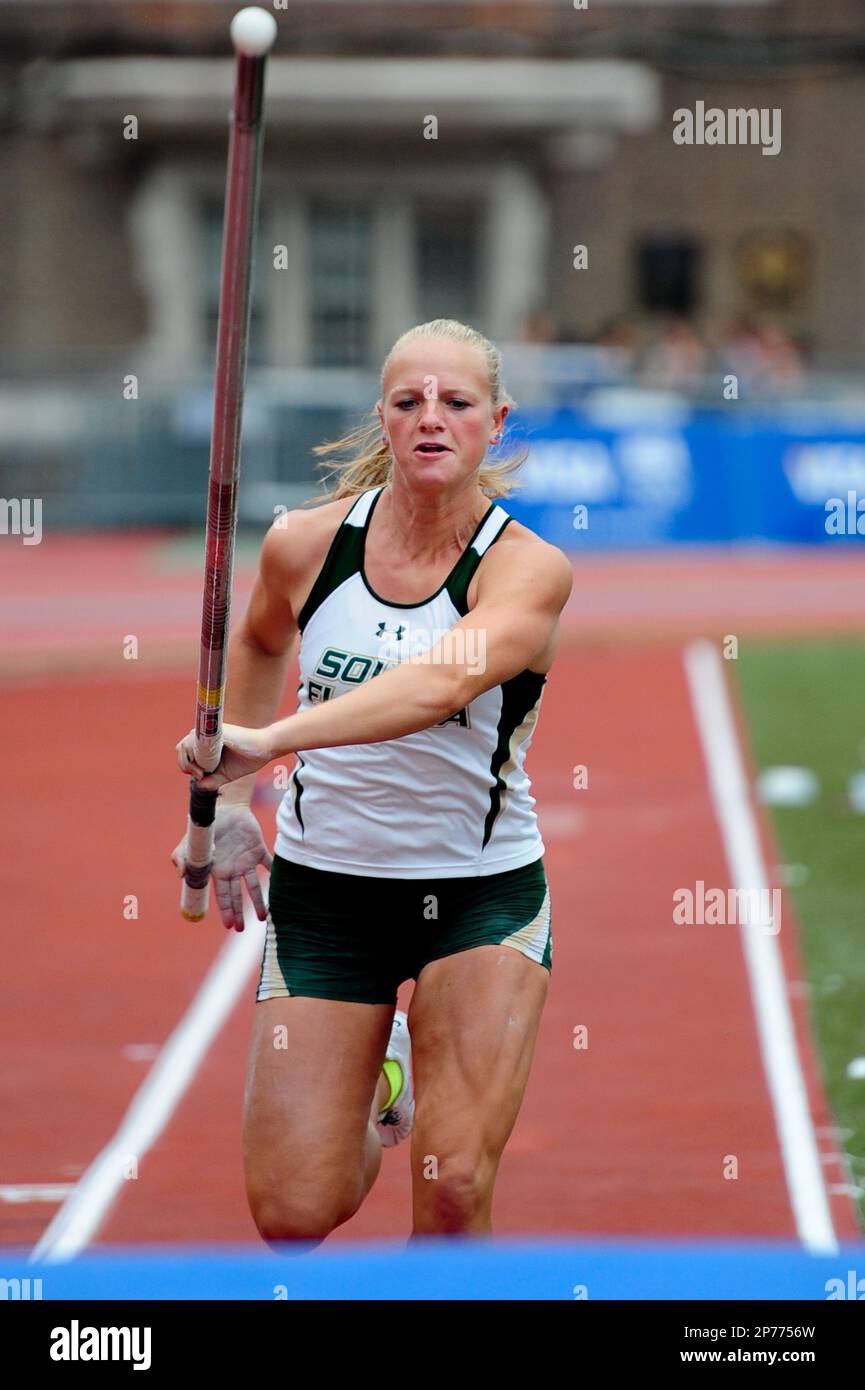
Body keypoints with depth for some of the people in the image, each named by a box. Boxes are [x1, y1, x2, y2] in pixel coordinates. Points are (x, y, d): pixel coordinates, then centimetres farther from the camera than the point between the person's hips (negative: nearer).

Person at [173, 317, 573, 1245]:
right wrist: (233, 804, 16)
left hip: (481, 892, -3)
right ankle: (375, 1090, 35)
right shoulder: (306, 544, -5)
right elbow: (259, 642, 19)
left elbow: (440, 684, -36)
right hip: (321, 886, 3)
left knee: (456, 1189, -17)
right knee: (292, 1214, 0)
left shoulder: (527, 569, -16)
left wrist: (270, 739, -47)